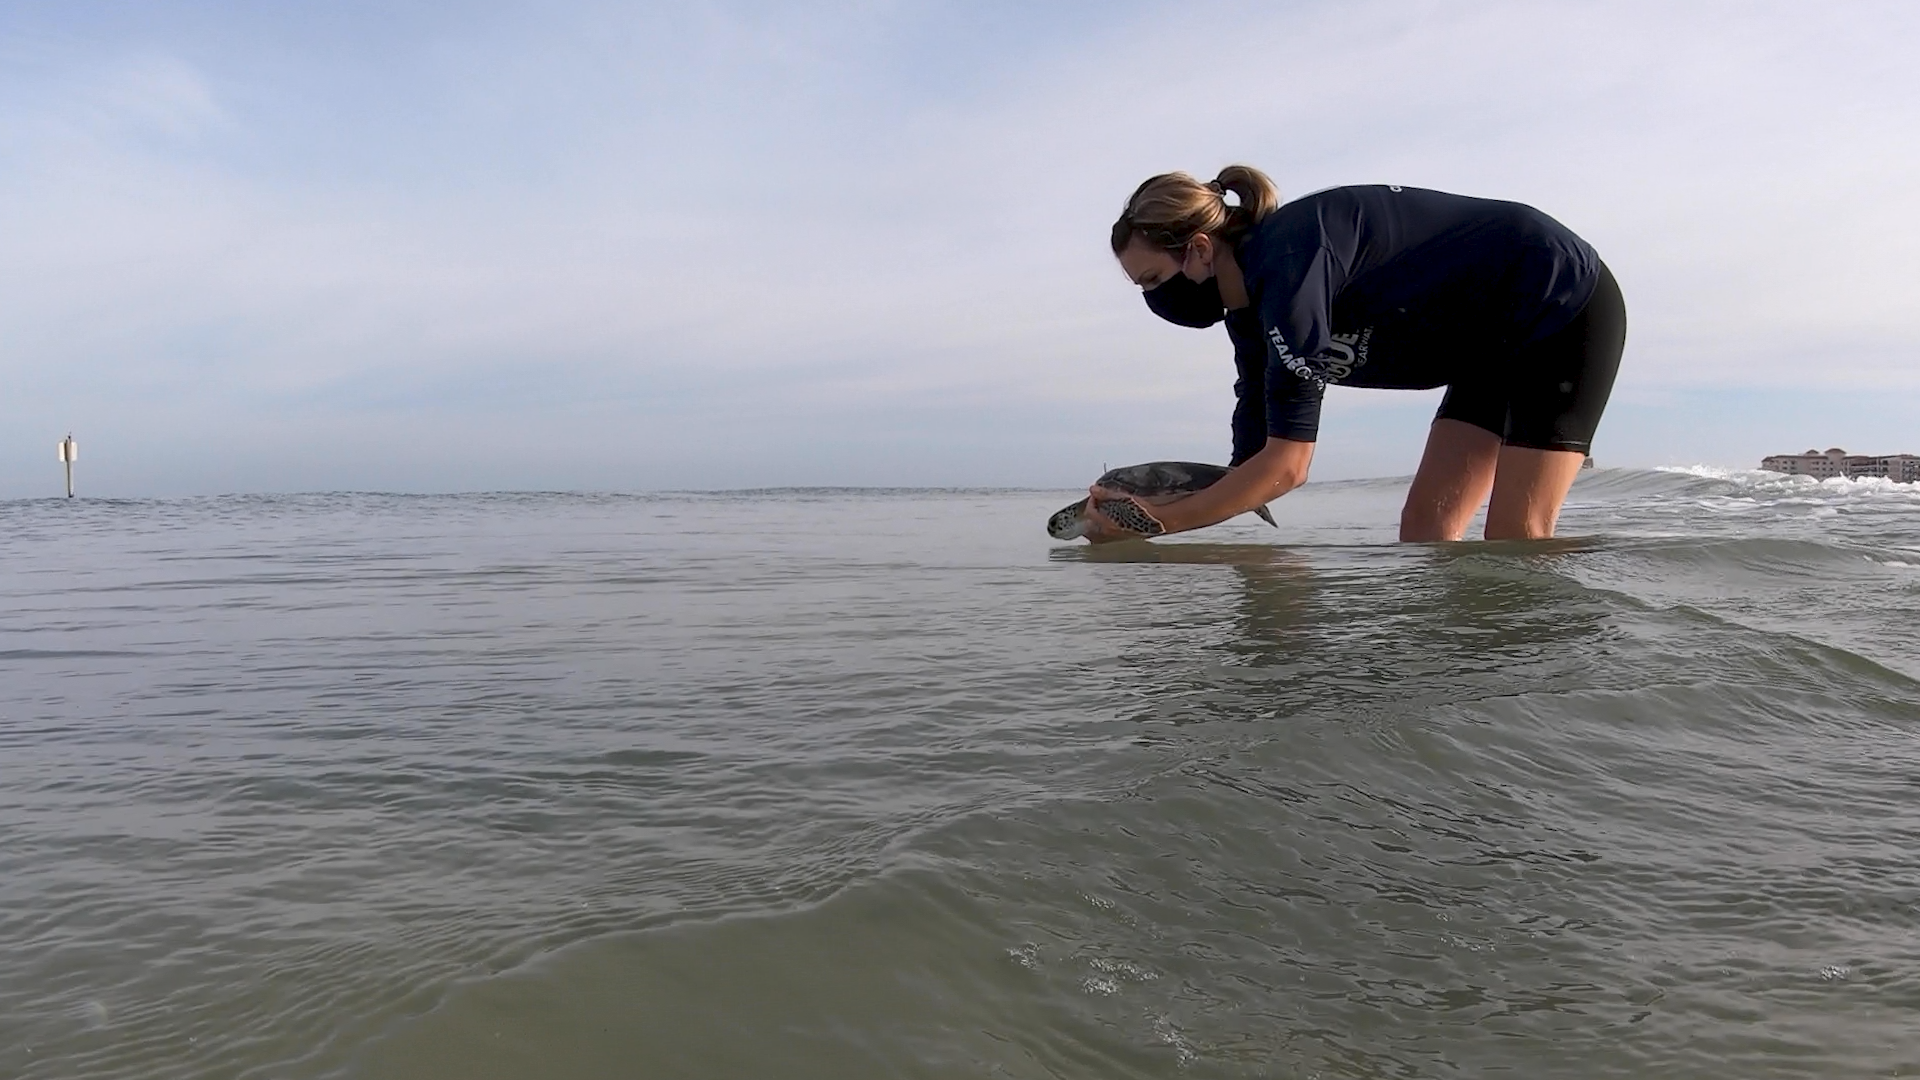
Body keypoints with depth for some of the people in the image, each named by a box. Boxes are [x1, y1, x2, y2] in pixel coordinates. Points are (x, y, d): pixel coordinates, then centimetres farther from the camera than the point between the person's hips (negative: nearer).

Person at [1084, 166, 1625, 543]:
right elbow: (1253, 466, -2)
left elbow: (1286, 465, -31)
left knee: (1516, 535, -14)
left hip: (1567, 305, -9)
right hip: (1495, 341, 9)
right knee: (1426, 523, 0)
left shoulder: (1288, 261, -30)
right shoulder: (1250, 310, -1)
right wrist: (1142, 508, -13)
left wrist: (1161, 520, -26)